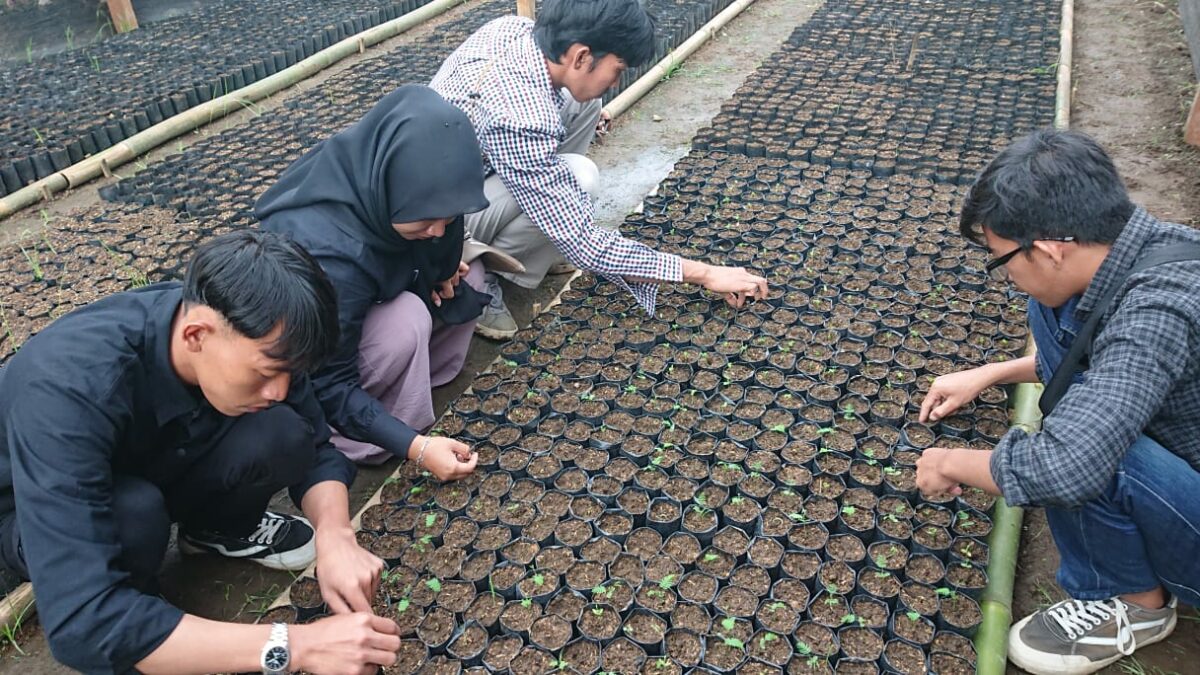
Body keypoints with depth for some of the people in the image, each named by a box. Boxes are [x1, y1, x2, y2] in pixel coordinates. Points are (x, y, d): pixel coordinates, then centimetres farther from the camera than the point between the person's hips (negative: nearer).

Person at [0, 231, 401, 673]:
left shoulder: (250, 336, -25)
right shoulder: (71, 389, -40)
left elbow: (315, 450, -12)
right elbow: (80, 619, -45)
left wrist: (335, 537, -32)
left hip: (149, 473, 4)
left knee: (281, 436, -24)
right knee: (136, 513, -36)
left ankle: (217, 528, 7)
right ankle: (125, 630, -4)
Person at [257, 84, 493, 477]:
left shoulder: (381, 178, -21)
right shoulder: (326, 256, -40)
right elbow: (330, 387, -30)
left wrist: (441, 265, -14)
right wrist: (417, 447, -31)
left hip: (362, 310, 7)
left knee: (469, 272, -8)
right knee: (407, 320, -33)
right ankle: (345, 437, -15)